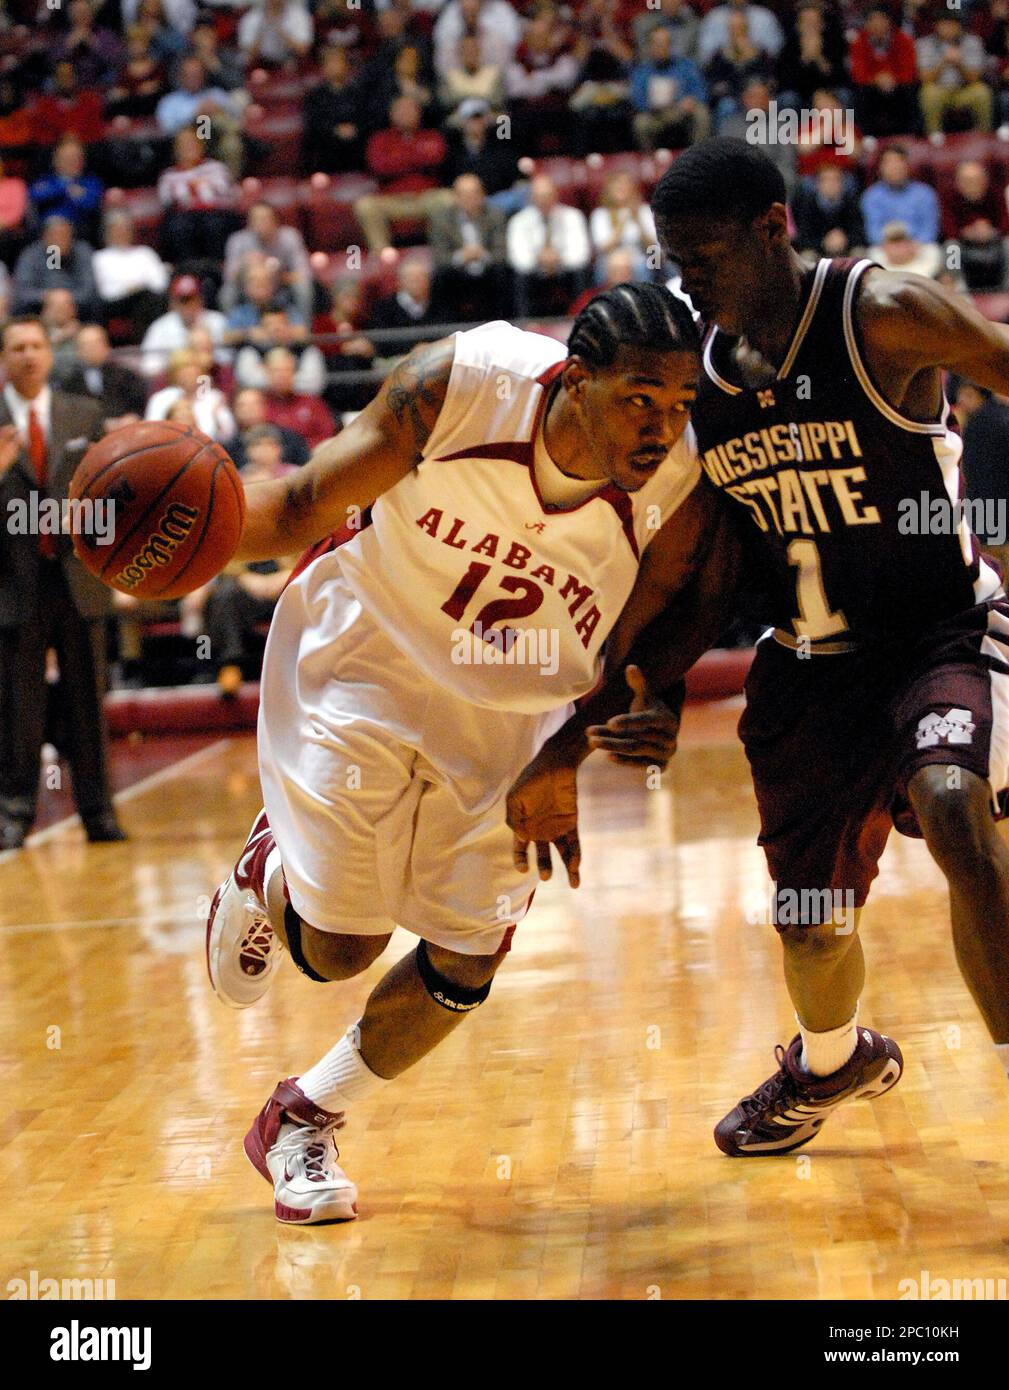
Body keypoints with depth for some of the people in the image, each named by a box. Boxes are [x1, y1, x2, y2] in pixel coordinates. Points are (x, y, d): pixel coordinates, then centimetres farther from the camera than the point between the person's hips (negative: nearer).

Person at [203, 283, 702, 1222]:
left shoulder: (679, 484, -21)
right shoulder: (464, 381, -27)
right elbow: (304, 509, -20)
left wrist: (642, 713, -23)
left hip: (507, 711, 3)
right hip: (364, 661, -3)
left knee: (466, 962, 3)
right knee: (338, 949, -3)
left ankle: (304, 1120, 28)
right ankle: (268, 872, 34)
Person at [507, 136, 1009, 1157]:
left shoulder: (884, 317, -17)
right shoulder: (694, 378, -1)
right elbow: (703, 592, 5)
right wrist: (578, 737, 2)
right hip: (809, 664, 5)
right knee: (809, 922, 11)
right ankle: (831, 1061, 47)